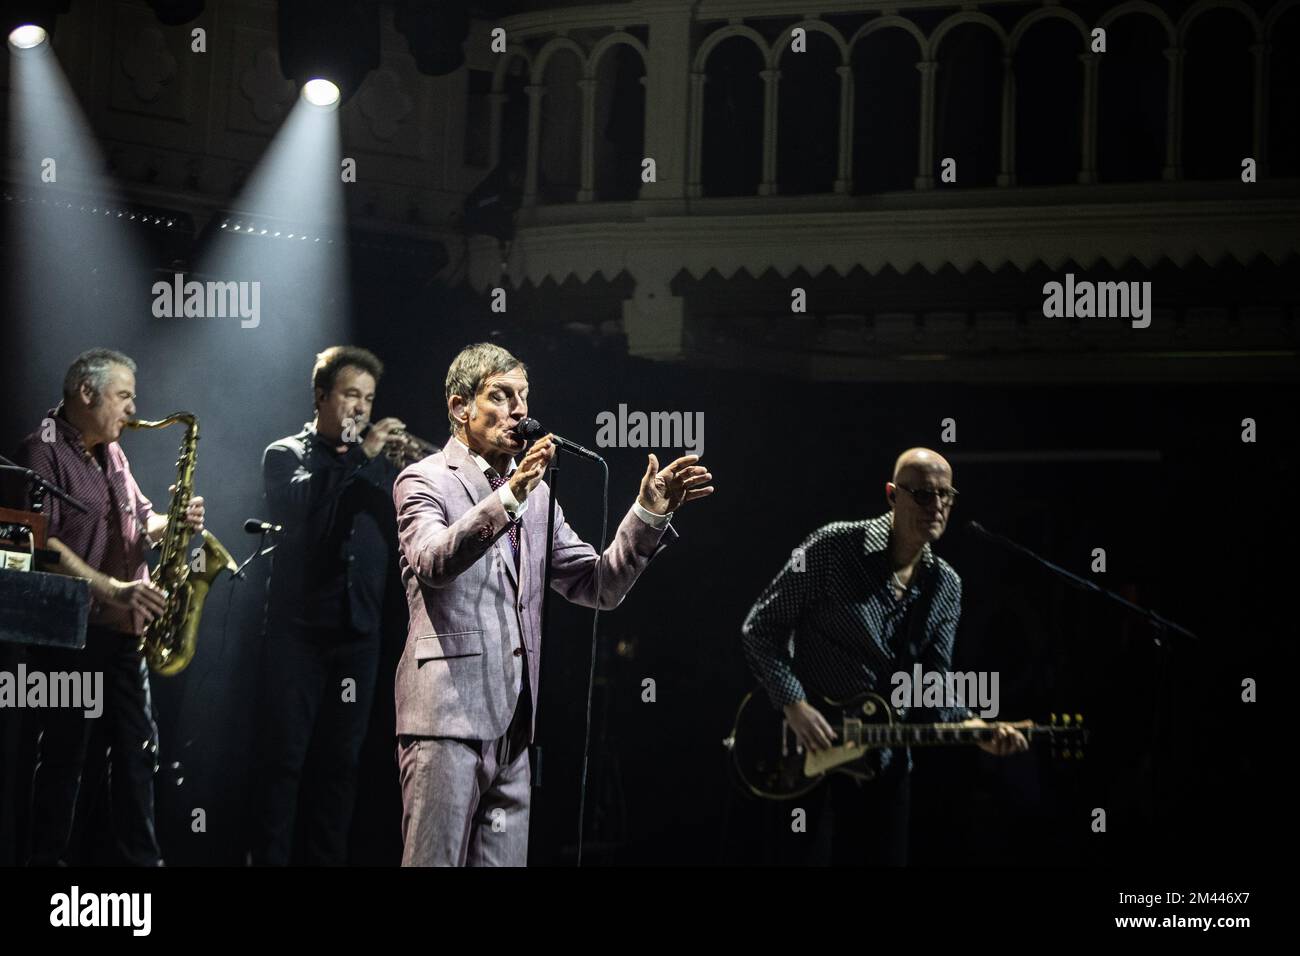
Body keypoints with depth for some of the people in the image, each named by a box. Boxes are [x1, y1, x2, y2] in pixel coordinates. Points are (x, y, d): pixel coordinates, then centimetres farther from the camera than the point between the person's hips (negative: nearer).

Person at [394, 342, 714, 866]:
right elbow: (433, 562, -23)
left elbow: (598, 586, 13)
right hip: (448, 716, -7)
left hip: (513, 725, 7)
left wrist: (649, 513, -2)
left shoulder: (536, 493, 18)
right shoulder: (425, 482, -2)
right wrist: (507, 498, -37)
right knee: (435, 861, -7)